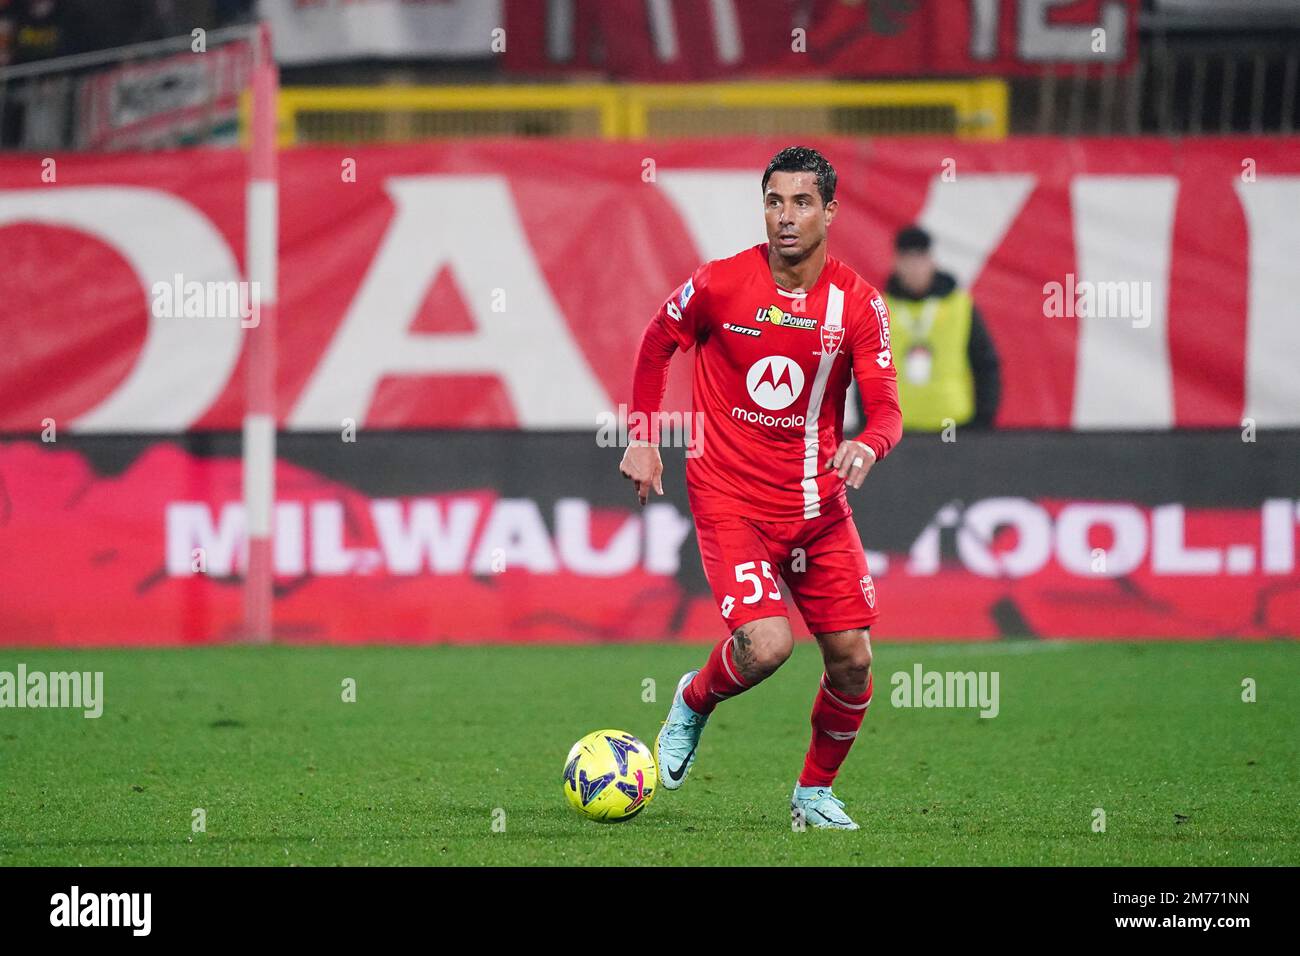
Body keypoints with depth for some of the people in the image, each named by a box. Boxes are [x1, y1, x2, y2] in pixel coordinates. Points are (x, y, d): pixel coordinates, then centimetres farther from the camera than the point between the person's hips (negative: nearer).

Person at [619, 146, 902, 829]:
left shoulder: (858, 301, -5)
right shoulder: (719, 284, -9)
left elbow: (885, 406, -9)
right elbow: (656, 344, 9)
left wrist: (868, 446, -31)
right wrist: (643, 439, 4)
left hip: (818, 504, 3)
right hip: (730, 499, -3)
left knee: (852, 660, 1)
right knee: (766, 645, -22)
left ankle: (815, 791, 25)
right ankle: (694, 702, 12)